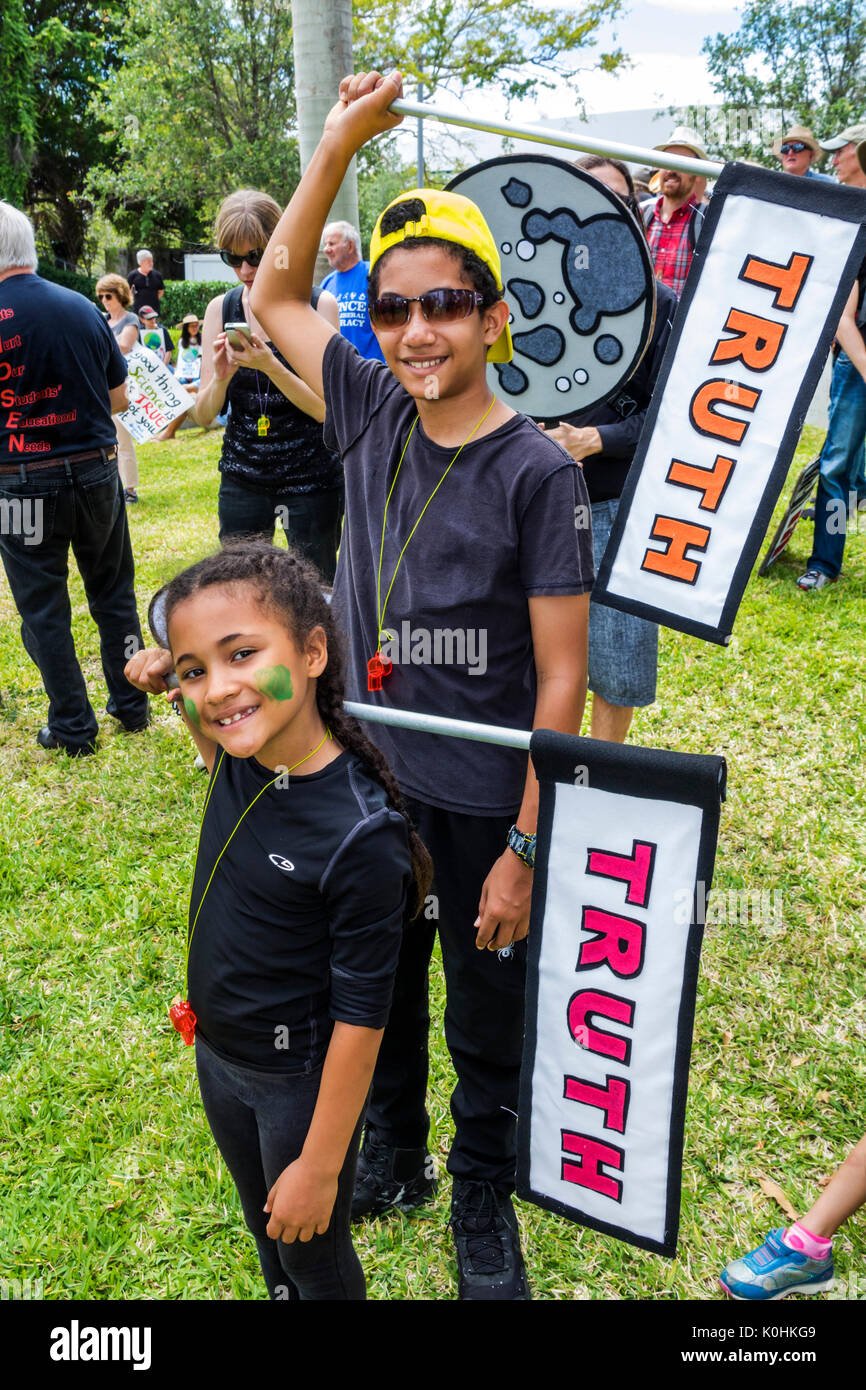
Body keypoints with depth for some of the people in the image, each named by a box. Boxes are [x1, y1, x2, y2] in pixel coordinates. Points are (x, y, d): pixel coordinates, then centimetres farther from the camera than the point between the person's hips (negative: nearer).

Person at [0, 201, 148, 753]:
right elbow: (120, 399, 8)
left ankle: (73, 727, 16)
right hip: (97, 470, 4)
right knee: (114, 593, 17)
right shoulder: (84, 308, 0)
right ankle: (132, 706, 26)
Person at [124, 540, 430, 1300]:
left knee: (315, 1256, 21)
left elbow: (360, 1018, -24)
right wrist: (178, 692, -5)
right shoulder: (241, 756, -14)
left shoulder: (362, 836, -34)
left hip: (301, 1081, -6)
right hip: (216, 1053, 7)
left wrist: (321, 1167, -16)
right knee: (265, 1227, 31)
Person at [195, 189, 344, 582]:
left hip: (311, 477, -3)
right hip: (241, 476, 3)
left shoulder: (319, 305, -5)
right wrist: (221, 377, -17)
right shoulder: (221, 309, 4)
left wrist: (269, 365, -25)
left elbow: (324, 408, -11)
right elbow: (204, 415, 3)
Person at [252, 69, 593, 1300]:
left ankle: (484, 1203, 42)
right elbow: (276, 295, 12)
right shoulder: (372, 414, -2)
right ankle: (392, 1161, 50)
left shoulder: (536, 471, -16)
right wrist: (338, 144, 2)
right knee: (379, 994, 24)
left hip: (484, 804, -4)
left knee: (489, 1024, 16)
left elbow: (560, 675, -15)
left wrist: (525, 849, -15)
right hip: (369, 781, 5)